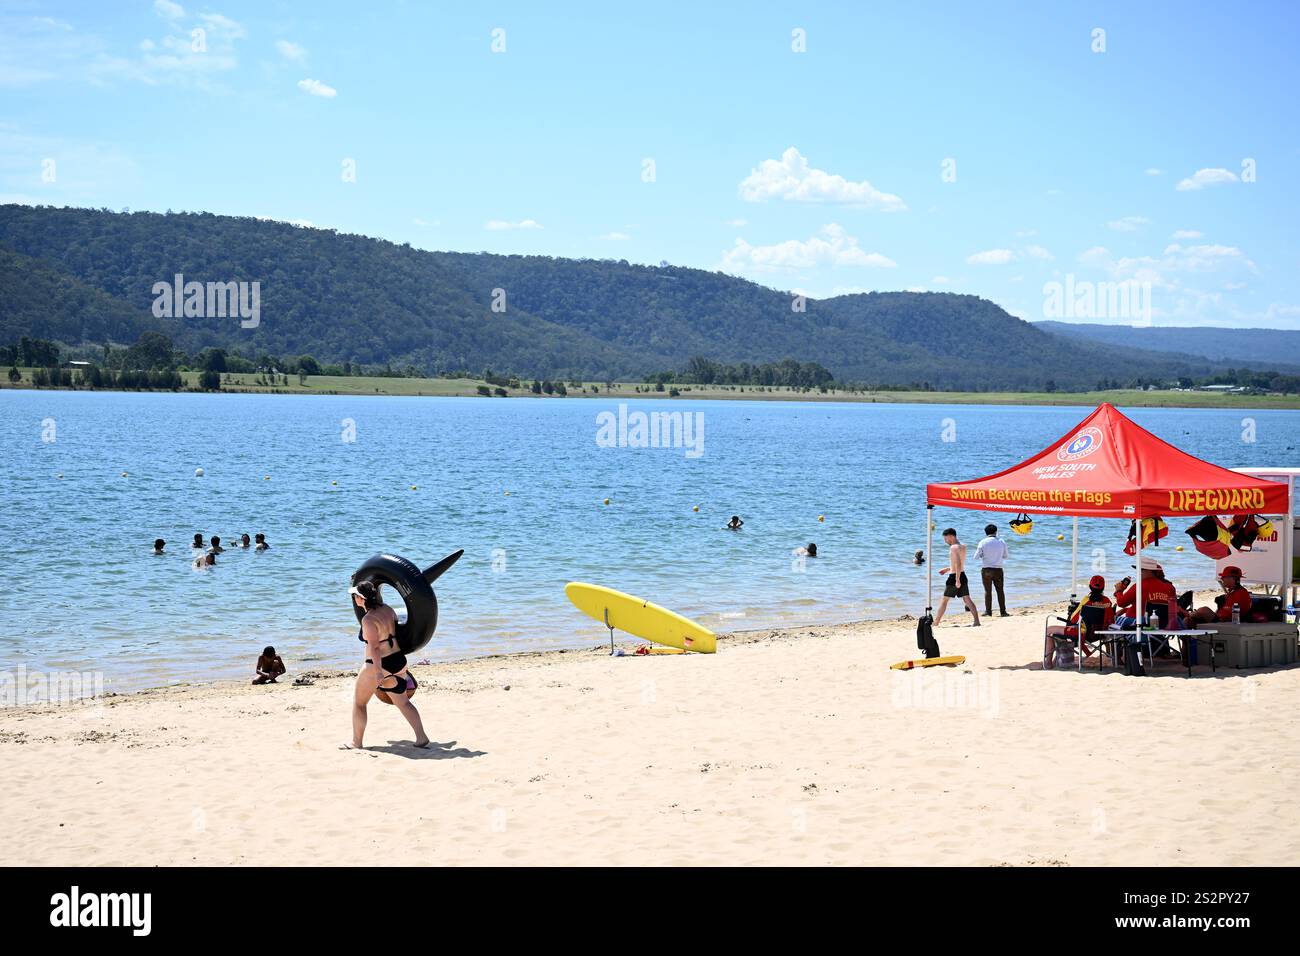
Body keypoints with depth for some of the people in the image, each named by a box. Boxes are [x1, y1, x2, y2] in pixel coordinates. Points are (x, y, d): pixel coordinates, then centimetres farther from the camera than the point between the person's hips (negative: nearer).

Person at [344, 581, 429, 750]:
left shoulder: (368, 620, -20)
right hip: (398, 660, 7)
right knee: (403, 702, 14)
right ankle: (421, 737, 7)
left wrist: (378, 672, -28)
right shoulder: (388, 610, 3)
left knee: (359, 702, 12)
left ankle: (356, 742, 19)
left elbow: (374, 647, -25)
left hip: (378, 665, -7)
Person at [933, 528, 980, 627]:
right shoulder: (963, 546, 12)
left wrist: (957, 580, -26)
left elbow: (958, 564, -24)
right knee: (967, 599, 4)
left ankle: (936, 623, 9)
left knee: (944, 600, 3)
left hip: (954, 577, -8)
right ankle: (977, 621, -7)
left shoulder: (954, 547, -16)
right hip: (963, 575, 8)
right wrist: (947, 569, 26)